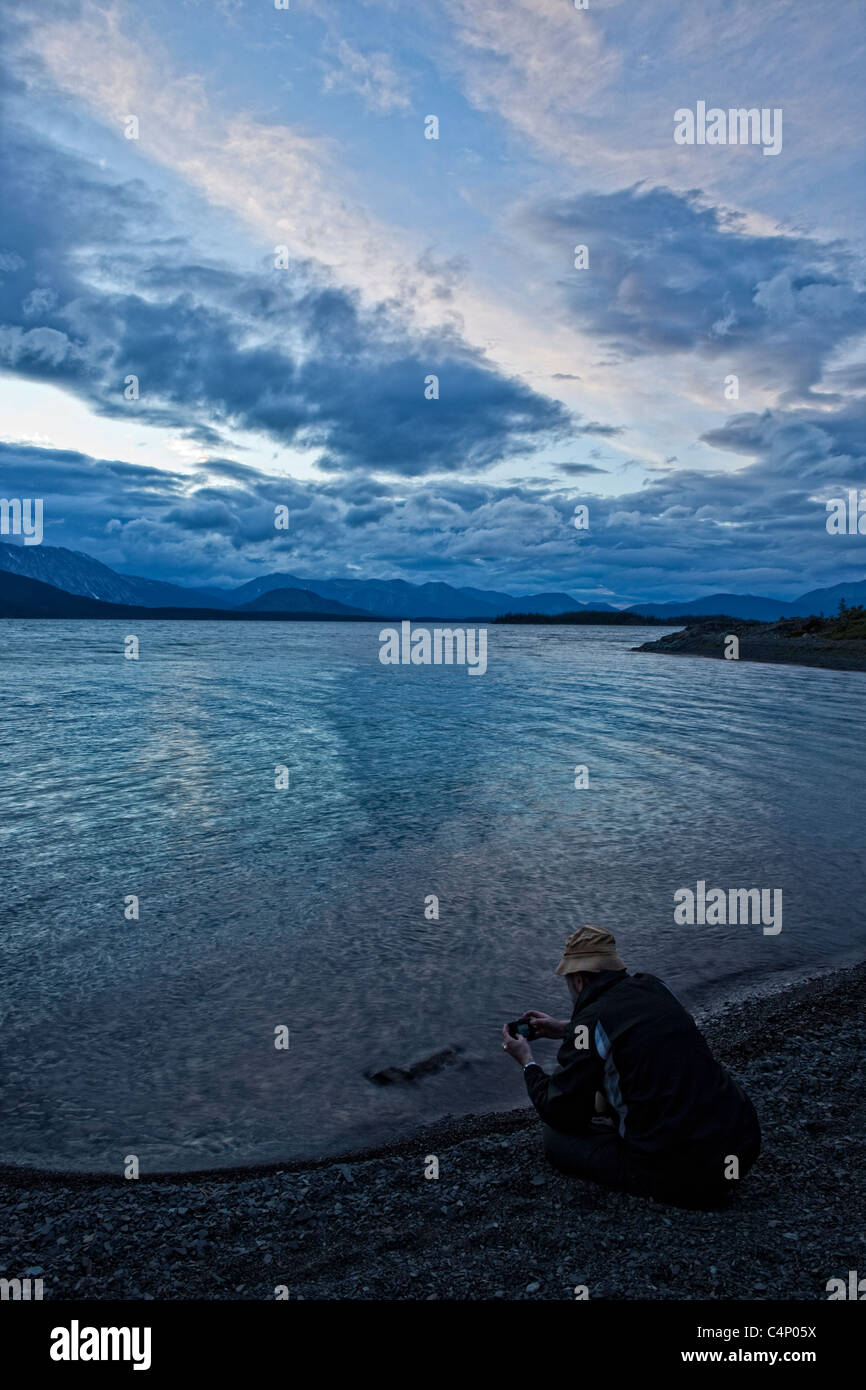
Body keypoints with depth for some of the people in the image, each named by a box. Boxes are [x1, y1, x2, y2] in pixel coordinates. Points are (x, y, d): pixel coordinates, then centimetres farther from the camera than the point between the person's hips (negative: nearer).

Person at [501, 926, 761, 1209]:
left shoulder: (590, 1022, -12)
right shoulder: (652, 988, 7)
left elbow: (559, 1113, -1)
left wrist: (527, 1062, 15)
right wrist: (564, 1029, 35)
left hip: (683, 1174, -8)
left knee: (554, 1134, 7)